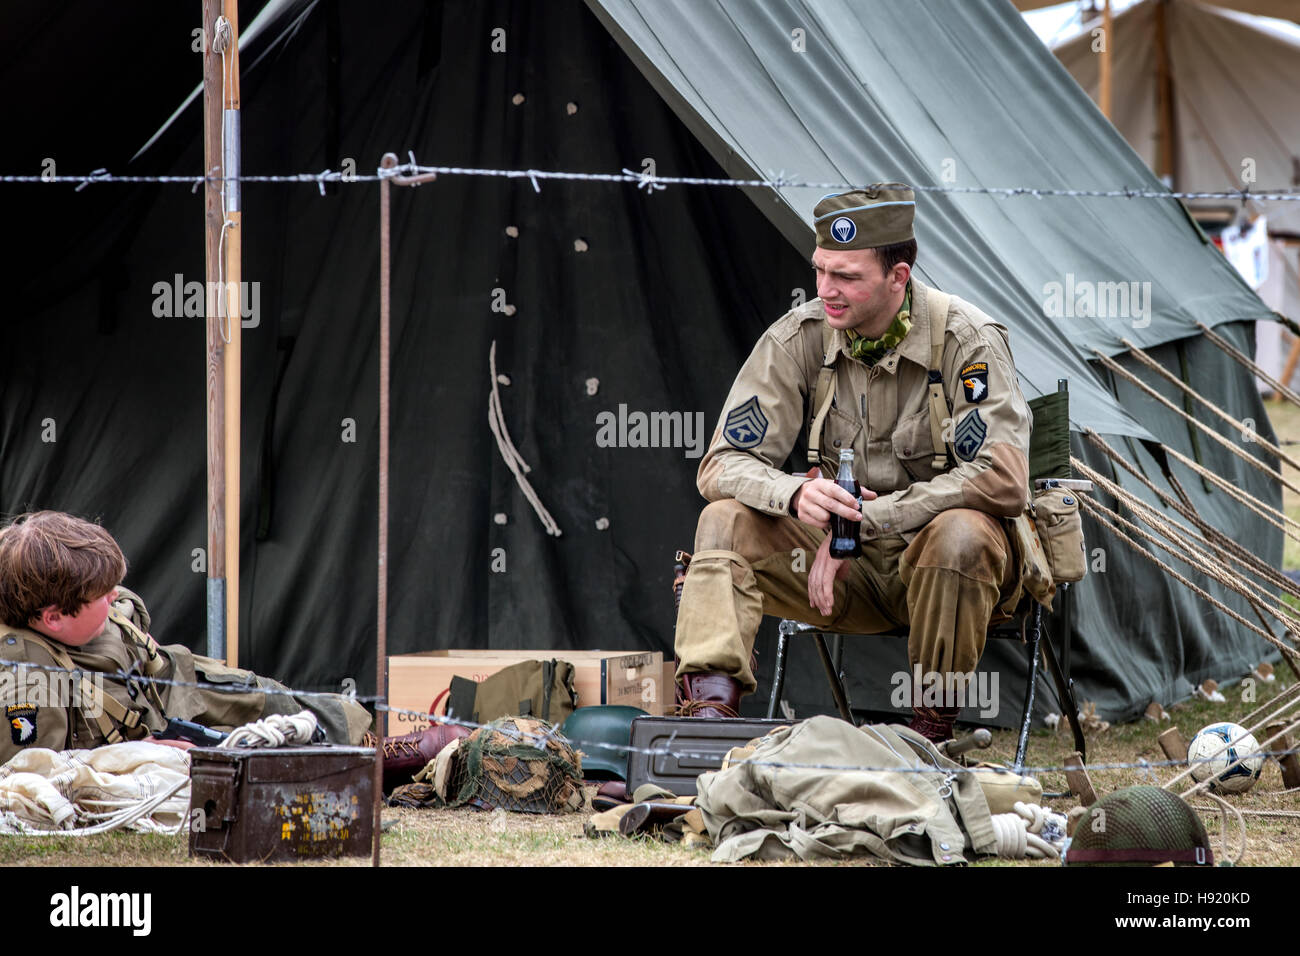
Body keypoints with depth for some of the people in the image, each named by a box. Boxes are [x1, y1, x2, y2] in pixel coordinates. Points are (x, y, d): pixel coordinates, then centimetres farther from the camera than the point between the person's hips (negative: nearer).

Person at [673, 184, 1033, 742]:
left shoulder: (965, 340, -16)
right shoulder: (799, 337, -6)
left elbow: (1002, 481, -26)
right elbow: (724, 465, -7)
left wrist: (867, 519, -27)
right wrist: (796, 495, -31)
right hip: (849, 568, 4)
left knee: (961, 535, -37)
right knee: (727, 520, -18)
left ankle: (933, 727, -20)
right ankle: (710, 709, -31)